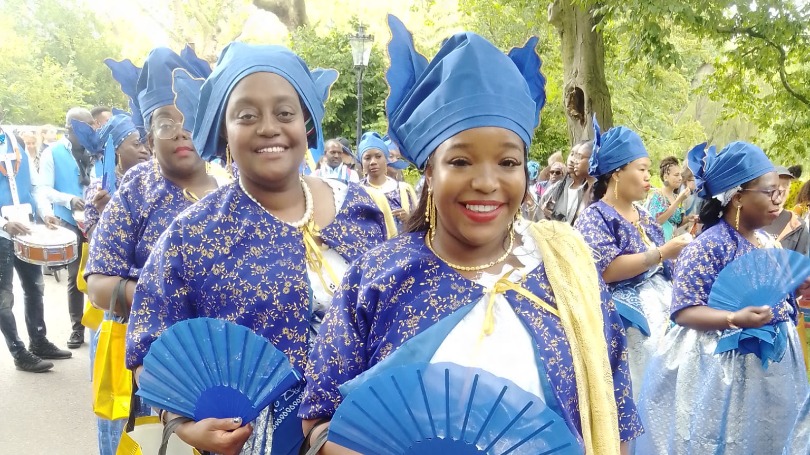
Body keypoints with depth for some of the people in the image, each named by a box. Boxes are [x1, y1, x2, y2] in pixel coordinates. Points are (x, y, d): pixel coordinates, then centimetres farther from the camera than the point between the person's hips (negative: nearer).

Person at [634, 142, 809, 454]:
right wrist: (734, 319, -34)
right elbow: (684, 311, -21)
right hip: (723, 368, -8)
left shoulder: (767, 242, 6)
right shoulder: (708, 247, -19)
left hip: (772, 363, 8)